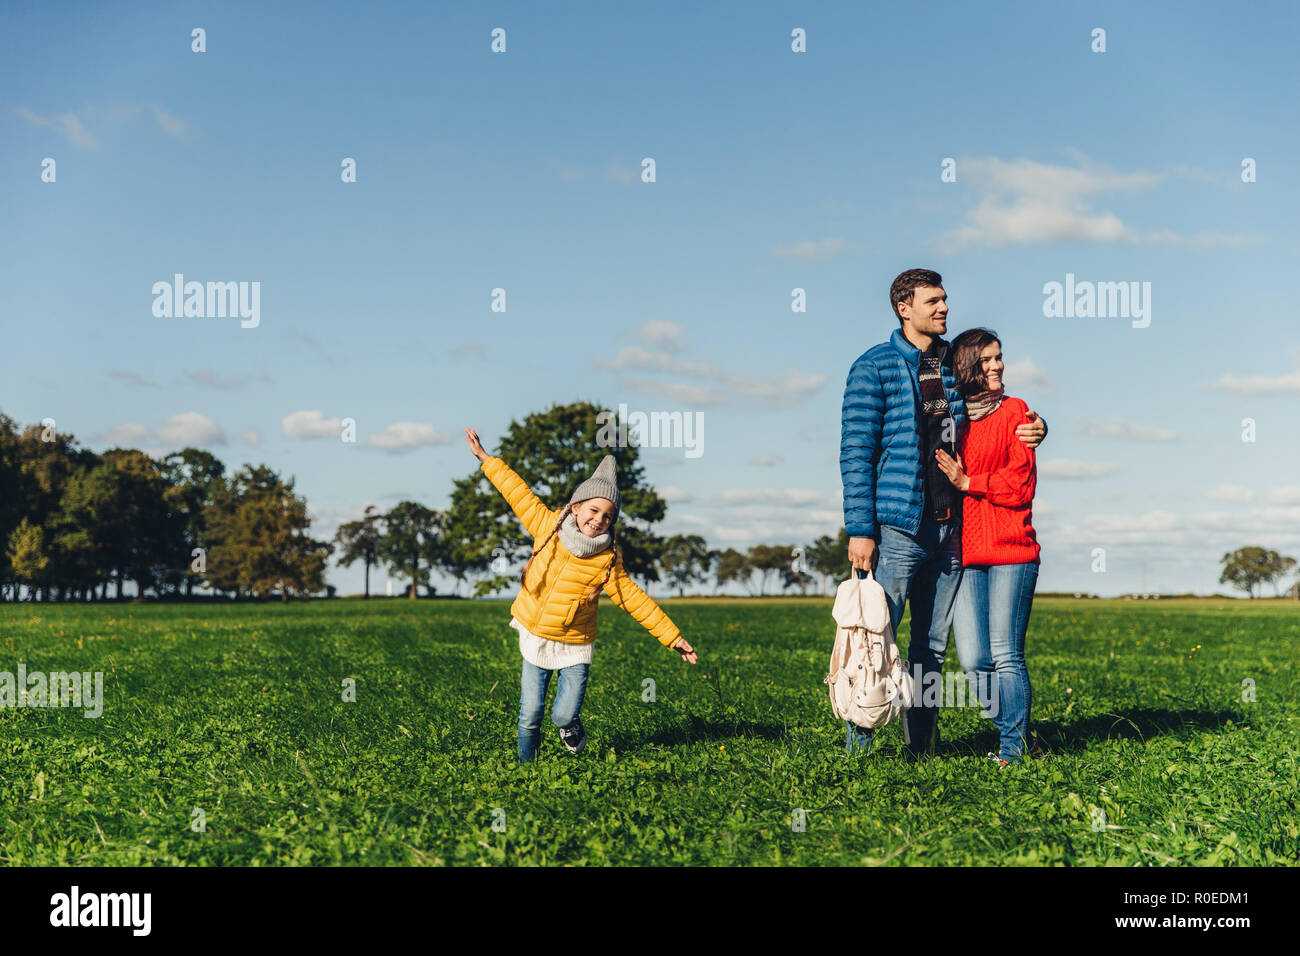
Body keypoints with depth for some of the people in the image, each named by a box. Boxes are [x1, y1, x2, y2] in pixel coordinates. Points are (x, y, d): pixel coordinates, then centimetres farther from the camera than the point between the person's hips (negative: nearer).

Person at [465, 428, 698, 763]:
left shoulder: (607, 560, -11)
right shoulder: (547, 526, -8)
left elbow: (634, 600, -9)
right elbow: (518, 493, 1)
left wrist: (673, 637, -10)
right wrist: (485, 458, 7)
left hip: (574, 646, -1)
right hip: (534, 637, 1)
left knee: (563, 716, -10)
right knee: (530, 716, 1)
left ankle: (571, 724, 26)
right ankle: (526, 765, 25)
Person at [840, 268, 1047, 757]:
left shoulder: (956, 364, 13)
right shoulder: (874, 367, -3)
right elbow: (856, 454, -6)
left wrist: (1033, 428, 3)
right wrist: (860, 529, -12)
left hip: (950, 528, 6)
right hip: (897, 529, -5)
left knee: (932, 645, 10)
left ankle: (920, 745, 19)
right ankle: (856, 746, 6)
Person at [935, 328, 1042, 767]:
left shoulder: (1014, 411, 7)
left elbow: (1020, 484, -2)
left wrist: (968, 482, -7)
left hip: (1009, 549, -3)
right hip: (963, 552, 3)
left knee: (1006, 656, -6)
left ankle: (1011, 748, 4)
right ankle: (1020, 736, 16)